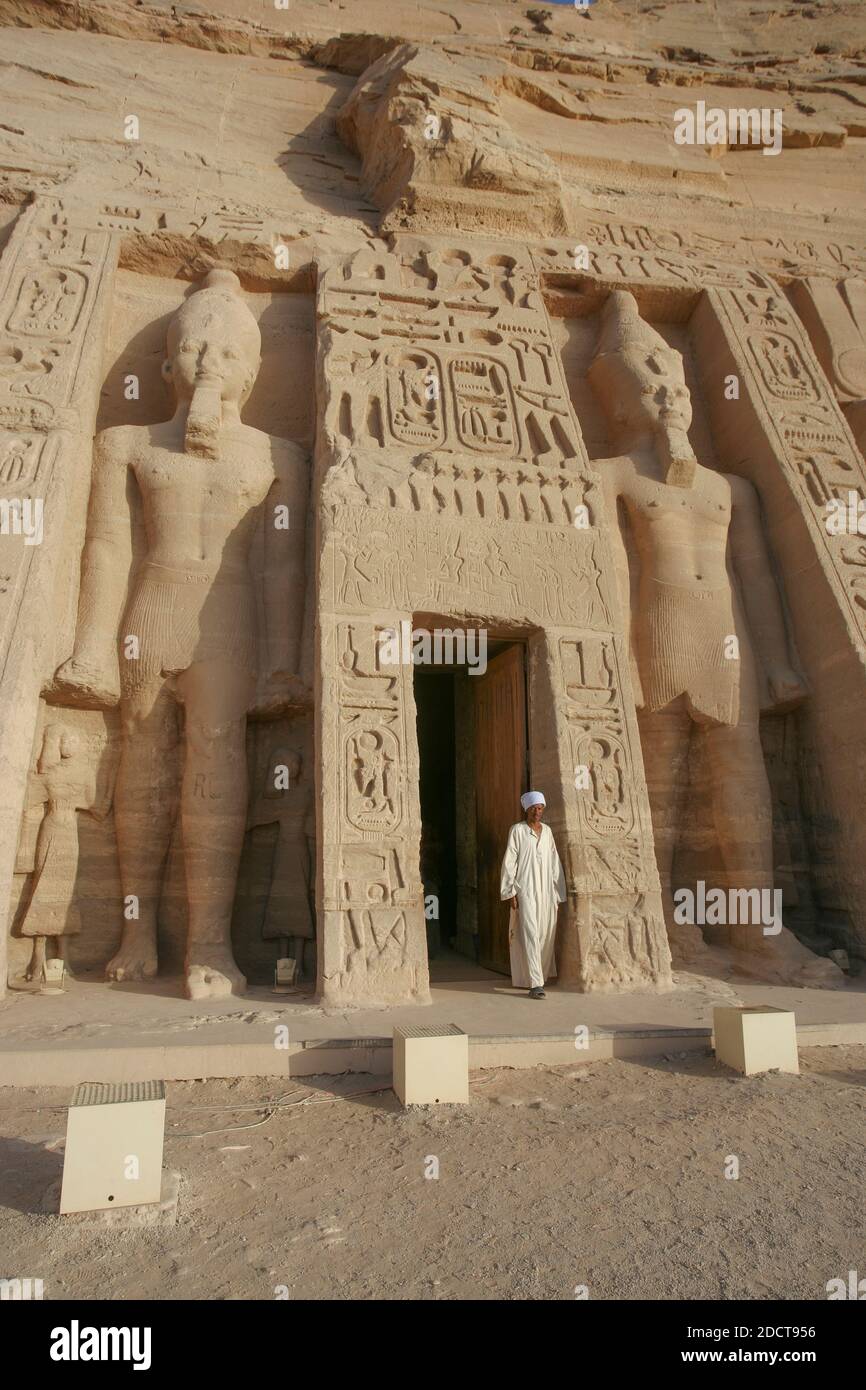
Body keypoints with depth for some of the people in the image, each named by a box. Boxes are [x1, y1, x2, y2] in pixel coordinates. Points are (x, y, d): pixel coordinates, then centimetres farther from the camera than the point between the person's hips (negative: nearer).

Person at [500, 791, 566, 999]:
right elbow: (509, 862, -4)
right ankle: (536, 984, -12)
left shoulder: (547, 831, 12)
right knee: (530, 935, -10)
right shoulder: (517, 830, -2)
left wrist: (558, 892, 10)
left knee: (546, 935, 7)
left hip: (546, 890, 5)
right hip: (525, 890, -5)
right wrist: (510, 892, -9)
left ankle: (539, 975, 25)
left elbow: (554, 862, 13)